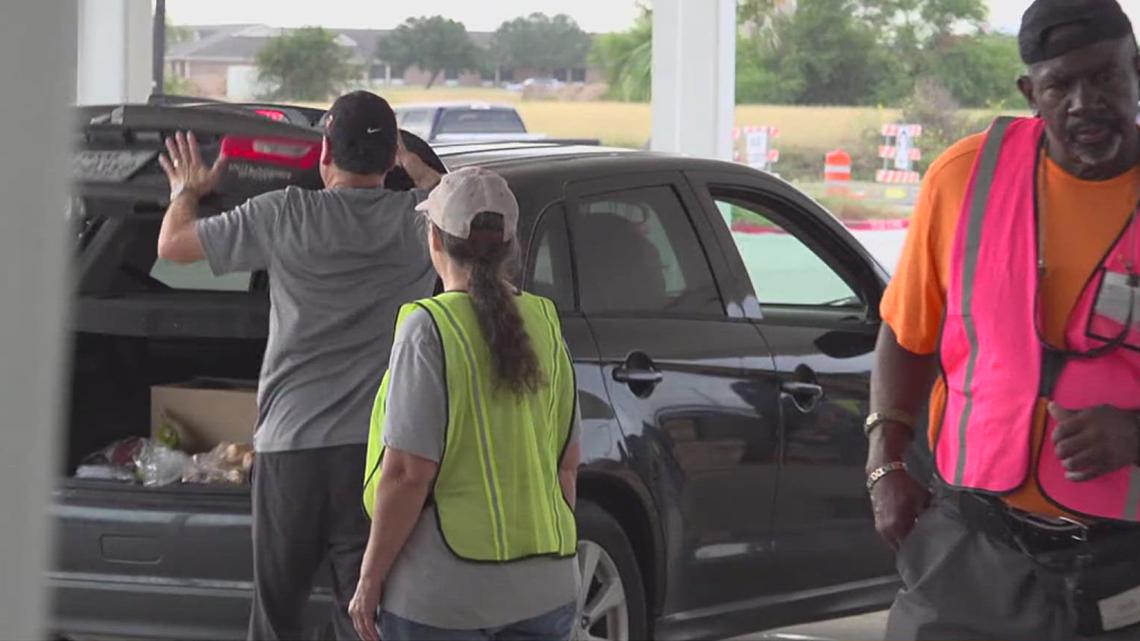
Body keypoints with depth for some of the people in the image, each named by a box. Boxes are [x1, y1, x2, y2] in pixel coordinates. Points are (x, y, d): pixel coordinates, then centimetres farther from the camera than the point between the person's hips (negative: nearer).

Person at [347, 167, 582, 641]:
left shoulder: (430, 328, -11)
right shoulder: (544, 324, 7)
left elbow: (407, 472, -15)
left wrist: (370, 579, -7)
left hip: (444, 593, -6)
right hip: (545, 590, 6)